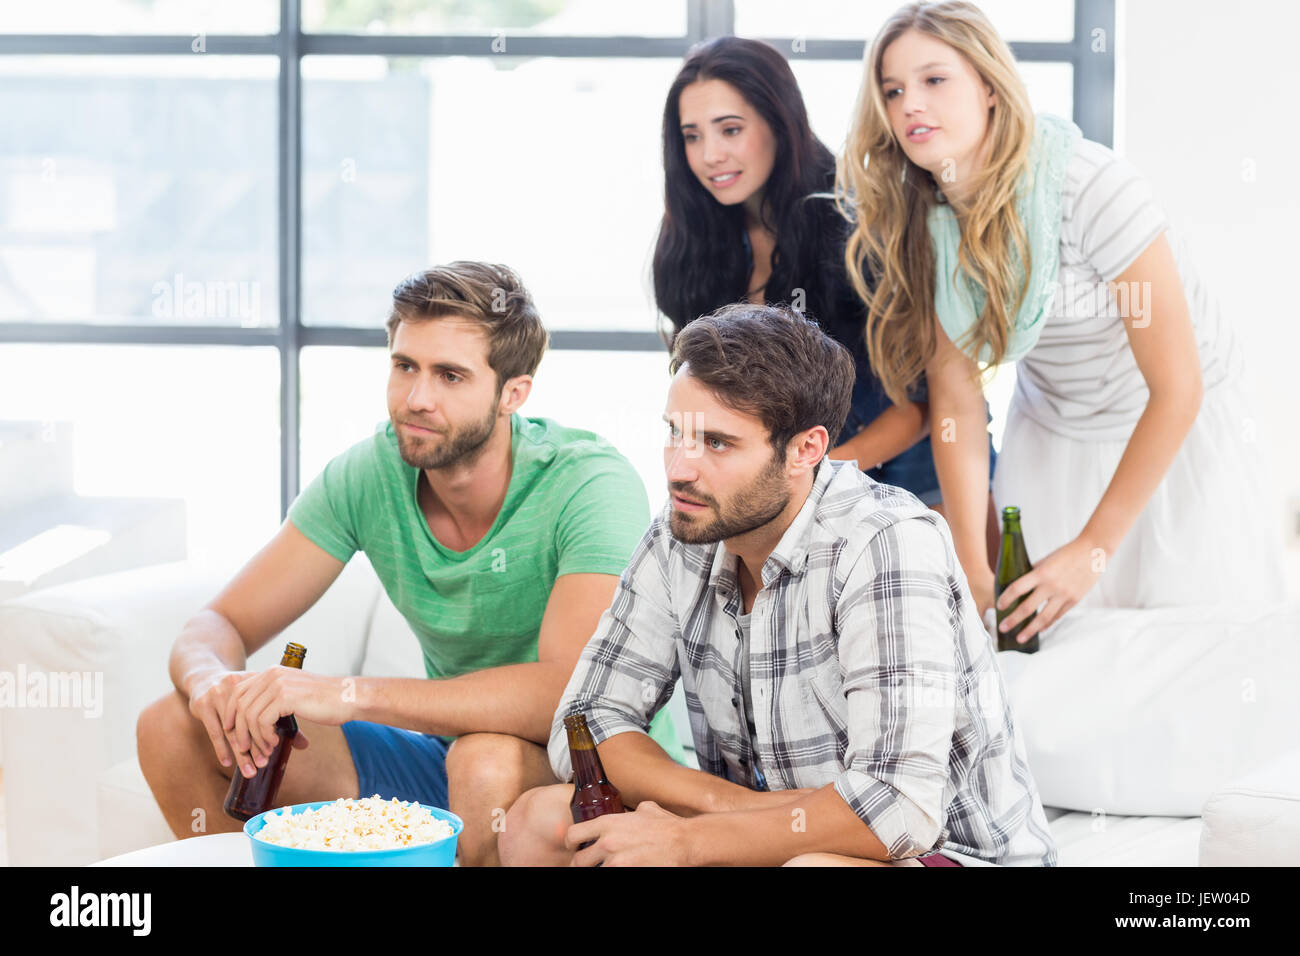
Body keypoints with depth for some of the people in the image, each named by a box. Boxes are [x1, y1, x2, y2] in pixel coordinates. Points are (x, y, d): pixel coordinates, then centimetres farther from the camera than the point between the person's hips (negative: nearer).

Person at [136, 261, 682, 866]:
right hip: (445, 755, 6)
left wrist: (349, 694, -40)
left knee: (489, 757, -41)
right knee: (174, 728, -7)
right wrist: (211, 681, -30)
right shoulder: (368, 474, -7)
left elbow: (571, 691, -36)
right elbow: (220, 626, -3)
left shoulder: (592, 484, -23)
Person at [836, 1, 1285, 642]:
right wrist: (973, 571, -17)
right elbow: (955, 403, -9)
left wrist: (1092, 549, -23)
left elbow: (1178, 389, -25)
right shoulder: (923, 225, -13)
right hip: (1048, 438, 4)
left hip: (1175, 429, -4)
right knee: (1027, 631, 2)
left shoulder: (1092, 187, -30)